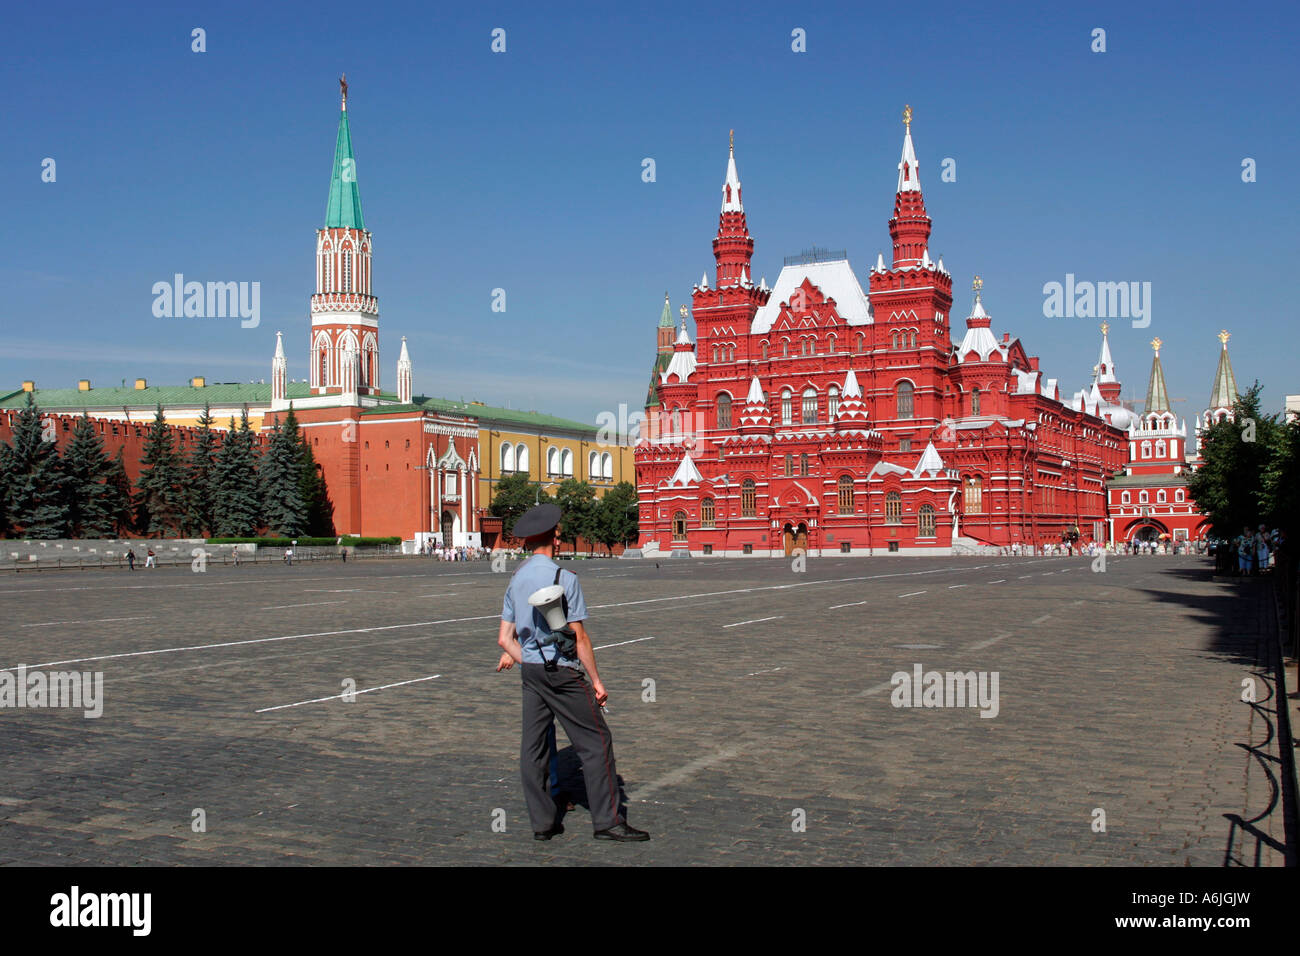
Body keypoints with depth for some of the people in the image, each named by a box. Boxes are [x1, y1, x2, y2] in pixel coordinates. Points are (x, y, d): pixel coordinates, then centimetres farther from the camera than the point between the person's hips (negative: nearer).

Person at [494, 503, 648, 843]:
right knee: (596, 742, 0)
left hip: (529, 671, 7)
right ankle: (607, 821, 1)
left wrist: (527, 663, 16)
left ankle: (542, 822, 14)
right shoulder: (564, 578, -14)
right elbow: (580, 637, -13)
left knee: (533, 747, 9)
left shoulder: (516, 579, 7)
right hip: (563, 671, -7)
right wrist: (596, 680, -6)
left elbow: (504, 638, 9)